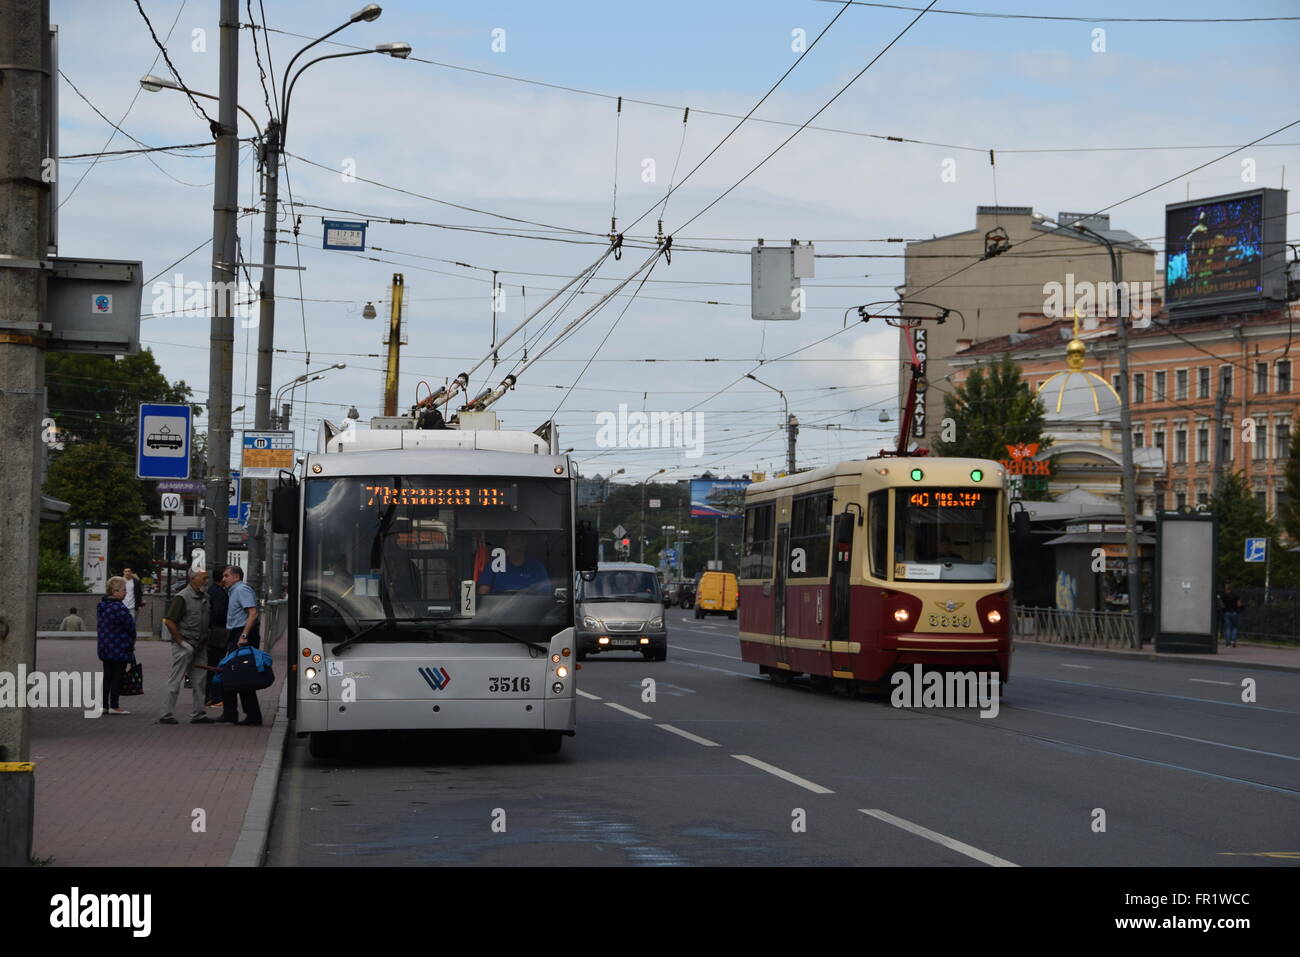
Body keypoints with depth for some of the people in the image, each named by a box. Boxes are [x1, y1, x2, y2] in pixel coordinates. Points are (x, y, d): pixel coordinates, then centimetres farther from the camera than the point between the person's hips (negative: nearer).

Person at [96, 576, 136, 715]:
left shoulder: (101, 605, 7)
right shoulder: (119, 608, -22)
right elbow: (130, 627, -16)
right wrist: (132, 640, 6)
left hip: (104, 646, 8)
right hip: (120, 649, -8)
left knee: (107, 676, 14)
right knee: (117, 676, -1)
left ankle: (104, 705, 16)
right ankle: (114, 706, 1)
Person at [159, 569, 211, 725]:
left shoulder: (205, 597, 12)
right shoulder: (182, 597, -12)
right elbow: (169, 621, -16)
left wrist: (205, 641, 13)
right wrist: (181, 642, -15)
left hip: (199, 647, 8)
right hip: (184, 647, -8)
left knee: (198, 682, 9)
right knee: (175, 681, -4)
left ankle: (197, 714, 15)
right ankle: (166, 715, 1)